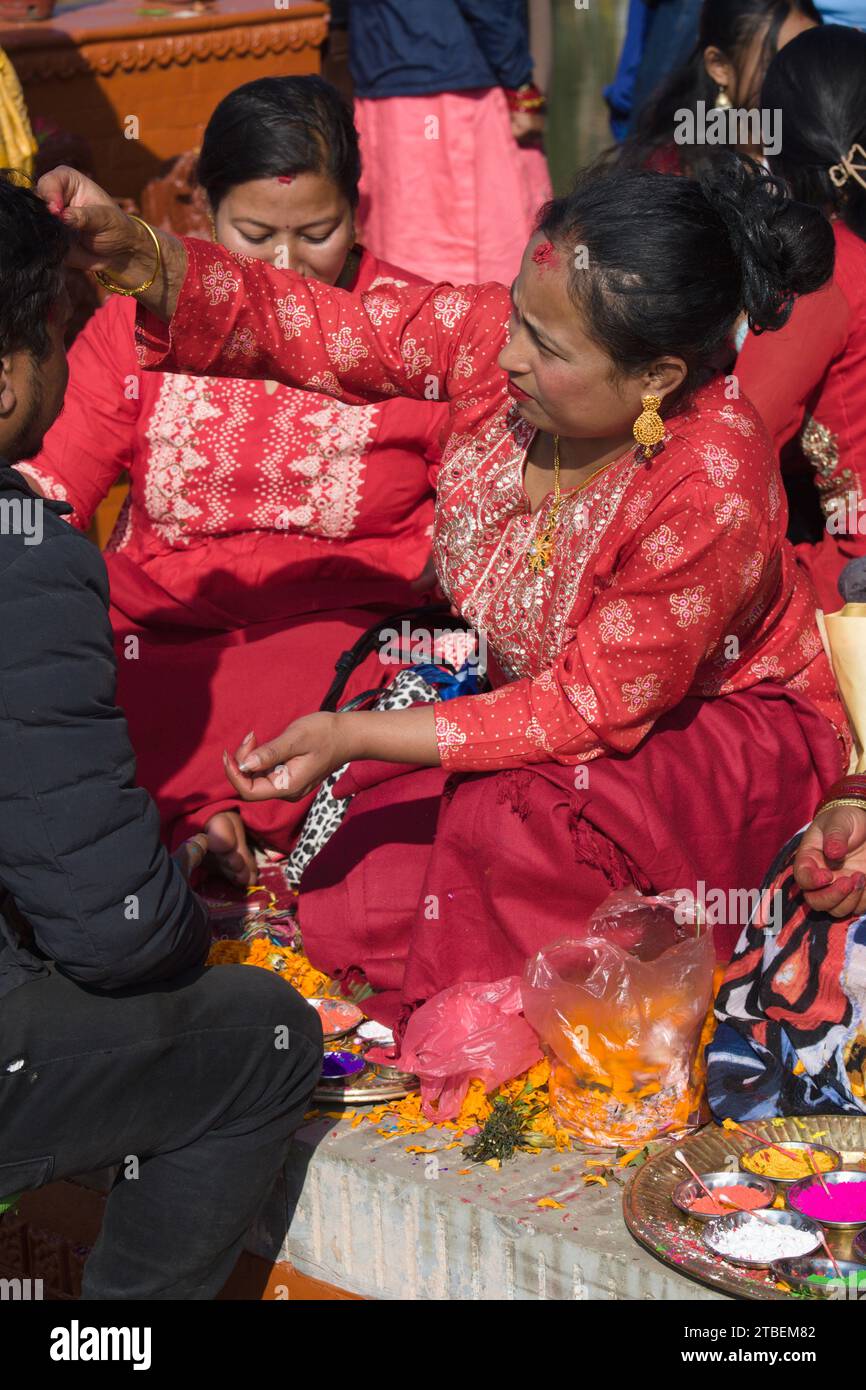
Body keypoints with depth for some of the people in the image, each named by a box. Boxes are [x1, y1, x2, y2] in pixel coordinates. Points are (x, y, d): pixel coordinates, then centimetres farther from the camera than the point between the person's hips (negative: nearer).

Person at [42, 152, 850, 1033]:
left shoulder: (713, 491, -35)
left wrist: (355, 739, -31)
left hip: (717, 725, -6)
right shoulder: (491, 333, -20)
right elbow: (316, 332, -13)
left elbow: (591, 711, -28)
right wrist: (136, 258, -30)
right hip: (529, 687, 6)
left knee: (526, 824, -32)